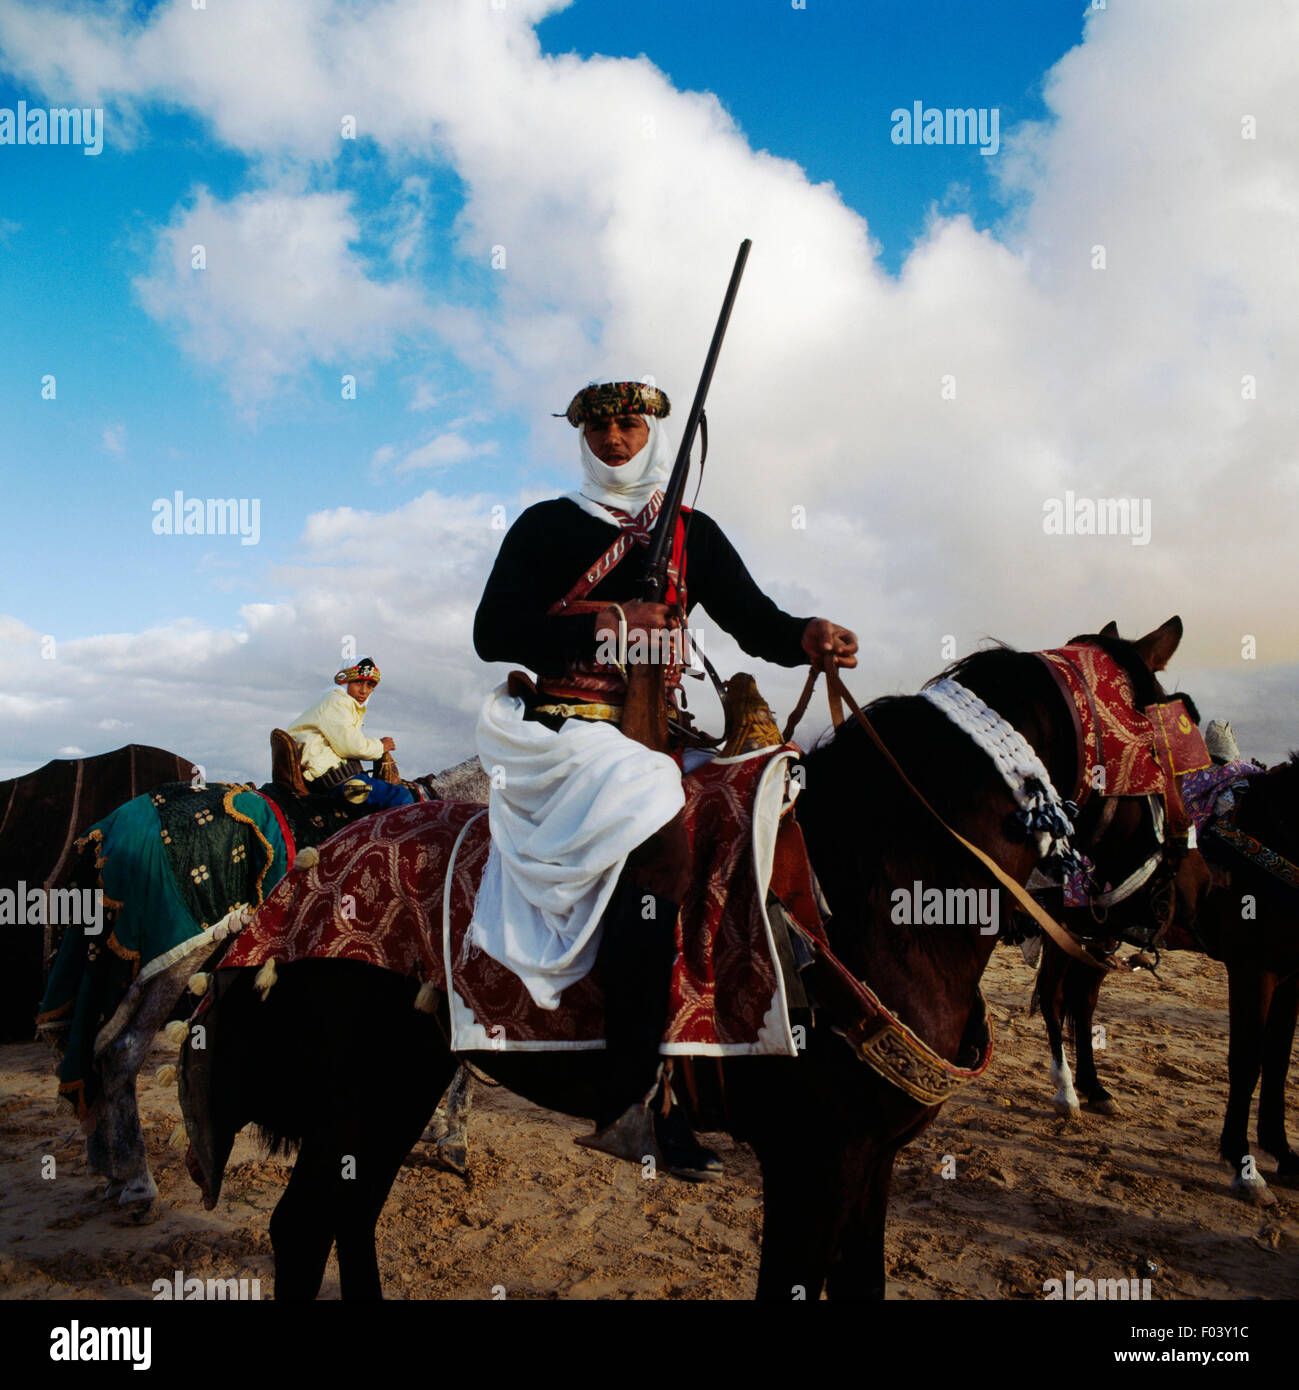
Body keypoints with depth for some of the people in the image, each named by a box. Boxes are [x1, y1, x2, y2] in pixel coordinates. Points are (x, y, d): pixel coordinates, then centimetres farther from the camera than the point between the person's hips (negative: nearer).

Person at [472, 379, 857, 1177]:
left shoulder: (695, 535, 16)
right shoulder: (547, 526, 6)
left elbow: (752, 619, 11)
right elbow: (493, 632, -3)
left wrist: (805, 637, -13)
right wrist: (606, 624, -14)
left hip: (652, 733, 6)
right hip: (563, 727, -5)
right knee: (662, 835, -29)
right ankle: (627, 1103, -25)